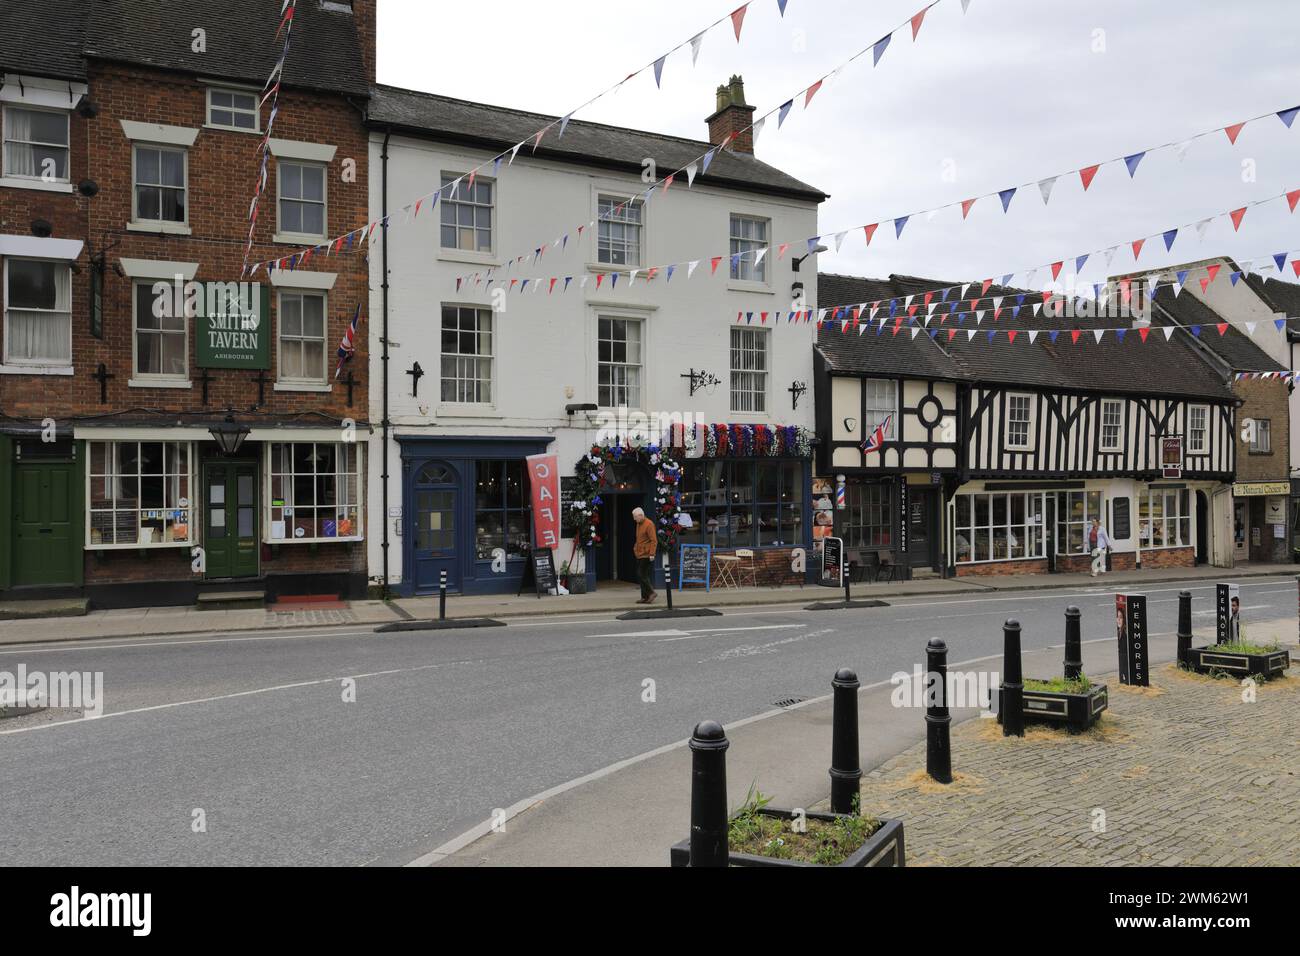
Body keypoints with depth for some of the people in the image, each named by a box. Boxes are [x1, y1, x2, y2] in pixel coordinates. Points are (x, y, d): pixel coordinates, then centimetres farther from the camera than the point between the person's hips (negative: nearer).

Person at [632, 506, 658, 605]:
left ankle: (652, 592, -2)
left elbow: (654, 540, -19)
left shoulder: (649, 524, -14)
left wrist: (652, 553, -23)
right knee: (641, 576, 10)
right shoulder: (639, 524, 15)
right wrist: (636, 548, 18)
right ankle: (645, 597, 14)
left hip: (646, 555, -10)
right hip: (640, 555, 10)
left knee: (642, 575, -11)